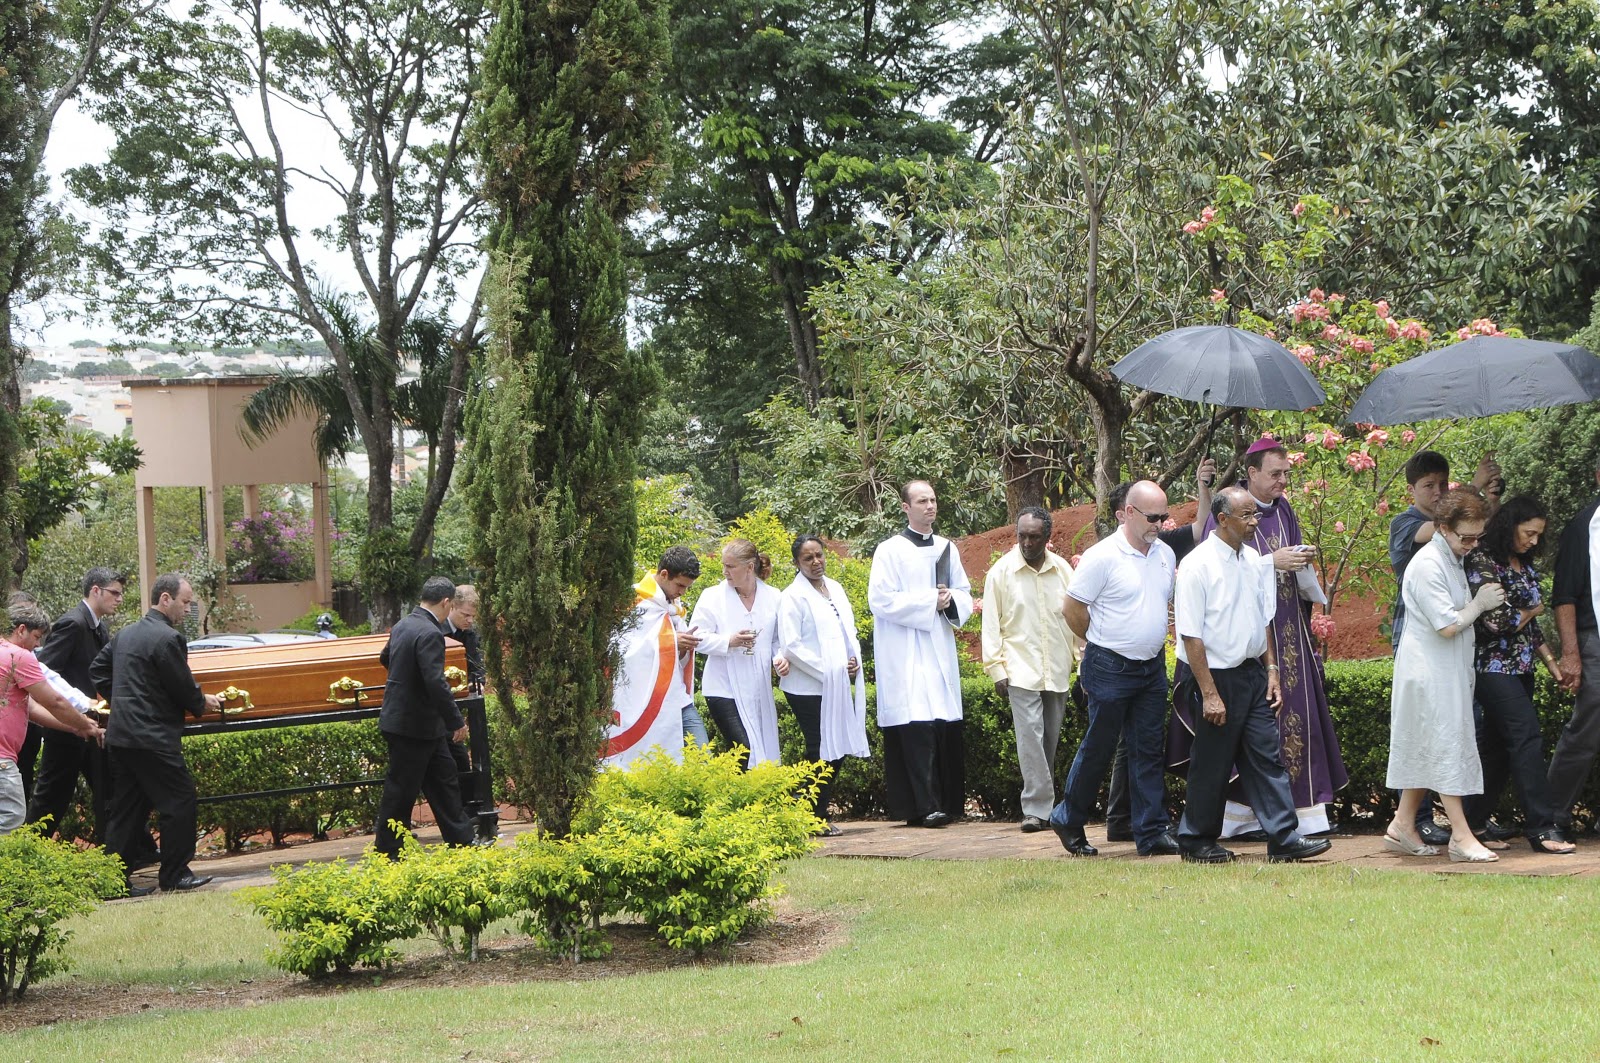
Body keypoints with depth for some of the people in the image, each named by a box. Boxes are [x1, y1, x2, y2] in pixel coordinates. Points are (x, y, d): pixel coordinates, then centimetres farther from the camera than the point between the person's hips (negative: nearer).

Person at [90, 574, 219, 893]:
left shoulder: (125, 633, 15)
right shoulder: (168, 638, -14)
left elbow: (97, 669, 22)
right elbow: (183, 688, -11)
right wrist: (202, 703, 8)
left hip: (120, 735, 9)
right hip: (152, 738, -9)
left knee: (126, 807, 12)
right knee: (180, 801, 1)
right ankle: (174, 875, 5)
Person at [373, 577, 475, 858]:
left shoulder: (402, 625, 7)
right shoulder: (430, 634, -23)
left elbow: (385, 658, 26)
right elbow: (436, 684, -28)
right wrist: (456, 722, -20)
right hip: (414, 726, -10)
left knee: (445, 780, 16)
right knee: (400, 790, 0)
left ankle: (461, 840, 24)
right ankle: (387, 853, 9)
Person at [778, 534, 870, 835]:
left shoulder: (835, 589, 14)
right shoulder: (793, 596, -8)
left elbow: (849, 631, 21)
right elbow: (790, 646, -14)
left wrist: (854, 660, 1)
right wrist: (826, 672, -15)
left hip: (840, 685, 7)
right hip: (809, 688, -7)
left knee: (837, 751, 7)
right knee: (820, 751, -6)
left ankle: (820, 816, 16)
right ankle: (815, 818, 3)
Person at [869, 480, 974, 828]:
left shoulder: (947, 548, 15)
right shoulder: (890, 551, -2)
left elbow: (965, 594, 20)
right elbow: (881, 600, -10)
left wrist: (951, 600, -4)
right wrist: (930, 602, -12)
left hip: (941, 651, 5)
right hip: (906, 653, -5)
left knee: (946, 729, 1)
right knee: (917, 727, -13)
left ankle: (949, 802, 8)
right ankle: (923, 805, -13)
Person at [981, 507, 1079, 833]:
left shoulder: (1062, 570, 5)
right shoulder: (1001, 572, -1)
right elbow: (991, 624, 1)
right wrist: (996, 670, -3)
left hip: (1058, 671, 3)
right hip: (1021, 669, -3)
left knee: (1050, 738, 8)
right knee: (1030, 734, -13)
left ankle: (1041, 803, 18)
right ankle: (1036, 808, -13)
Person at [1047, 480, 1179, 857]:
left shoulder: (1165, 555, 6)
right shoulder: (1103, 556, -14)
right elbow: (1072, 610, -9)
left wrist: (1150, 641, 13)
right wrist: (1103, 643, 3)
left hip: (1153, 667, 6)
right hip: (1110, 668, -6)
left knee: (1149, 751, 6)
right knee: (1098, 749, 3)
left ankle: (1153, 832, 9)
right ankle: (1069, 821, 19)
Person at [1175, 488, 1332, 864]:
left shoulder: (1254, 560, 7)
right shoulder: (1198, 565, -15)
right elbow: (1191, 635, -16)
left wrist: (1271, 670, 10)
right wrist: (1209, 693, -18)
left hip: (1253, 673, 6)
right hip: (1217, 676, -6)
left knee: (1267, 756, 4)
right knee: (1212, 764, 3)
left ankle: (1284, 839, 6)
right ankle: (1196, 842, 18)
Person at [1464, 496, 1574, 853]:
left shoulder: (1524, 566, 15)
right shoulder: (1482, 562, -12)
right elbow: (1496, 620, -18)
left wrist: (1550, 660, 13)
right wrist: (1532, 610, -1)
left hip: (1521, 667, 8)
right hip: (1493, 666, -8)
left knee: (1497, 744, 8)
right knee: (1526, 736, -14)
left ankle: (1475, 824, 13)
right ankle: (1541, 828, -16)